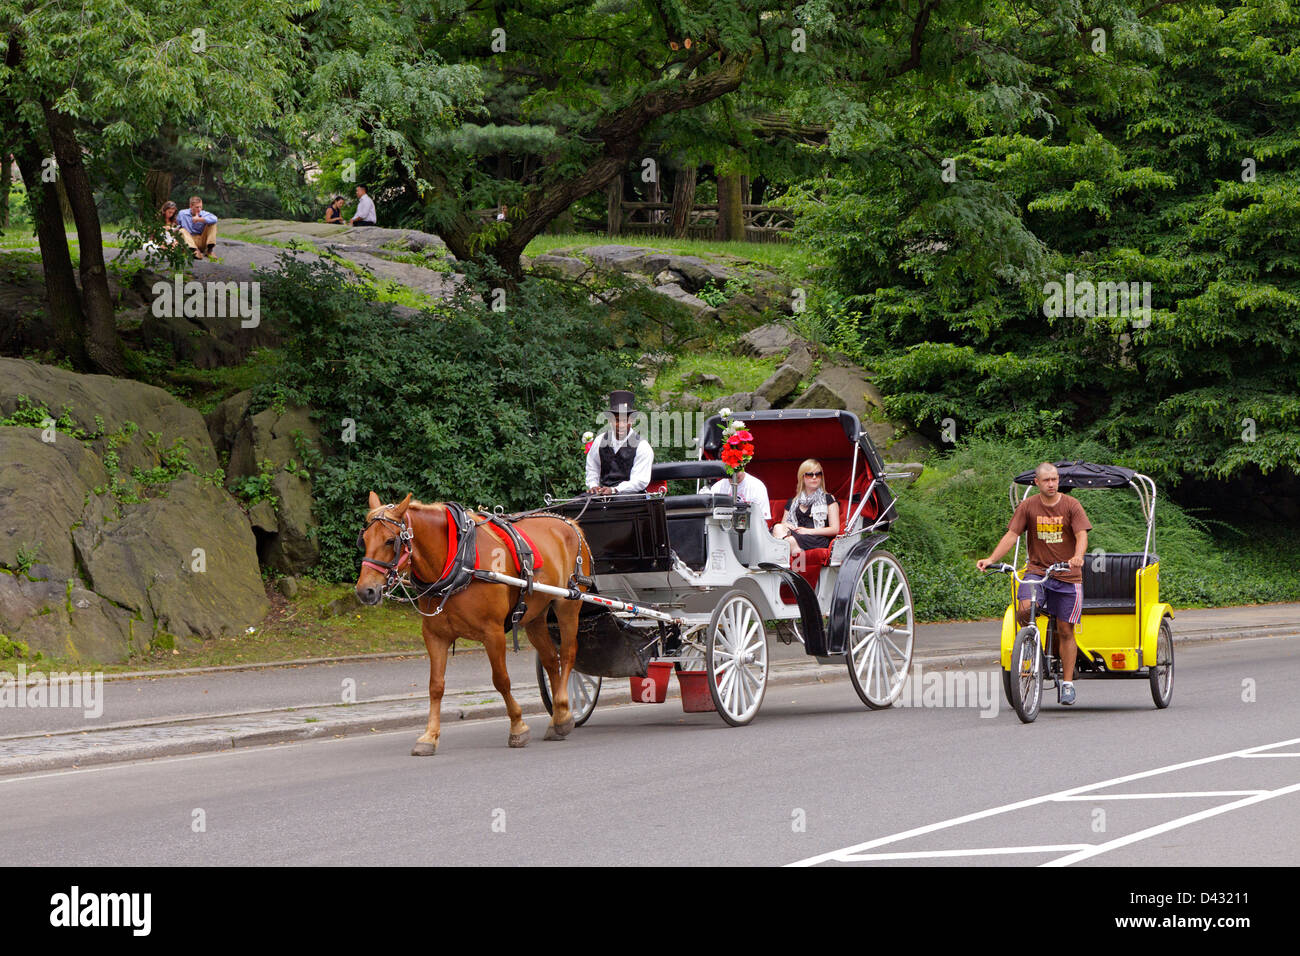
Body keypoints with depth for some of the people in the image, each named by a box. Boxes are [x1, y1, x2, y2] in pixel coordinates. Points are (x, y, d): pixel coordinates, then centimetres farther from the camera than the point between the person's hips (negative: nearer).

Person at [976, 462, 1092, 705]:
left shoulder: (1071, 505, -3)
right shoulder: (1028, 506, 0)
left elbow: (1082, 536, -12)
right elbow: (1011, 535, -3)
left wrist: (1078, 557, -34)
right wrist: (991, 559, -17)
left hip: (1067, 575, -1)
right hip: (1037, 571, 1)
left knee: (1065, 631, 3)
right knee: (1024, 608, -28)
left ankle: (1068, 683, 14)